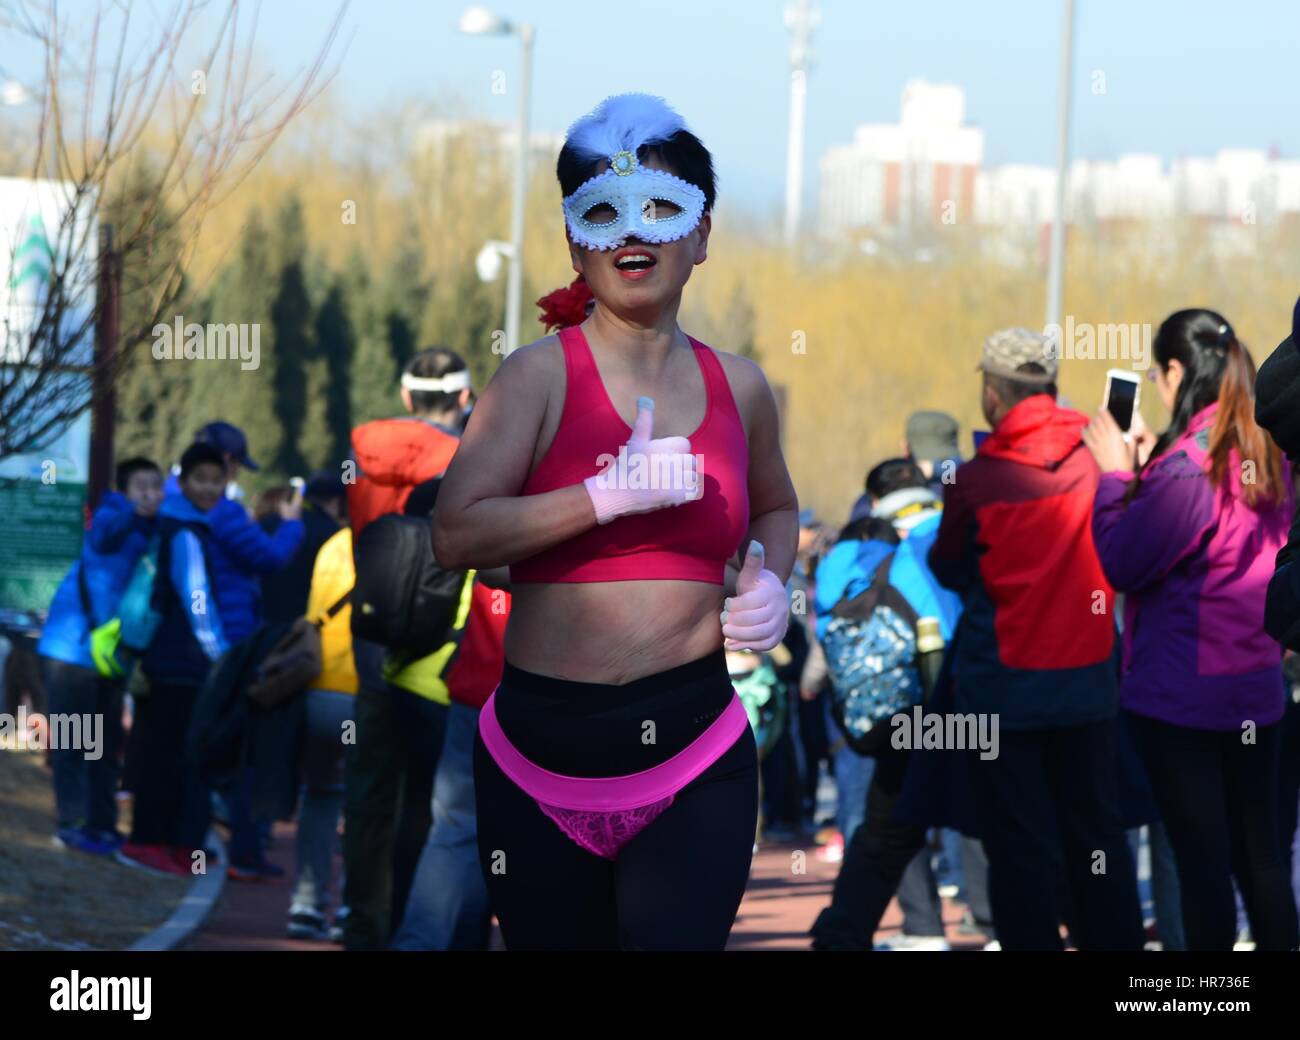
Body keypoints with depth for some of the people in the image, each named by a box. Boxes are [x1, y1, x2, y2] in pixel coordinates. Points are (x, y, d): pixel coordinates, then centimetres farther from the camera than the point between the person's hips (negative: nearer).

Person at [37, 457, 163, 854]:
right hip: (76, 643, -7)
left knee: (108, 740, 11)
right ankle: (71, 823, -1)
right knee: (74, 739, -4)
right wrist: (135, 513, -53)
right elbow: (104, 537, -36)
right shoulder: (111, 516, -13)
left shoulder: (157, 530, 6)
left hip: (112, 650, 7)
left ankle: (101, 822, 17)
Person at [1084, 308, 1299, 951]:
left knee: (1201, 857, -3)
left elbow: (1121, 563, -16)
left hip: (1182, 694, -7)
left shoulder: (1187, 465, -19)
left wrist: (1116, 476, -5)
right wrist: (1145, 472, 11)